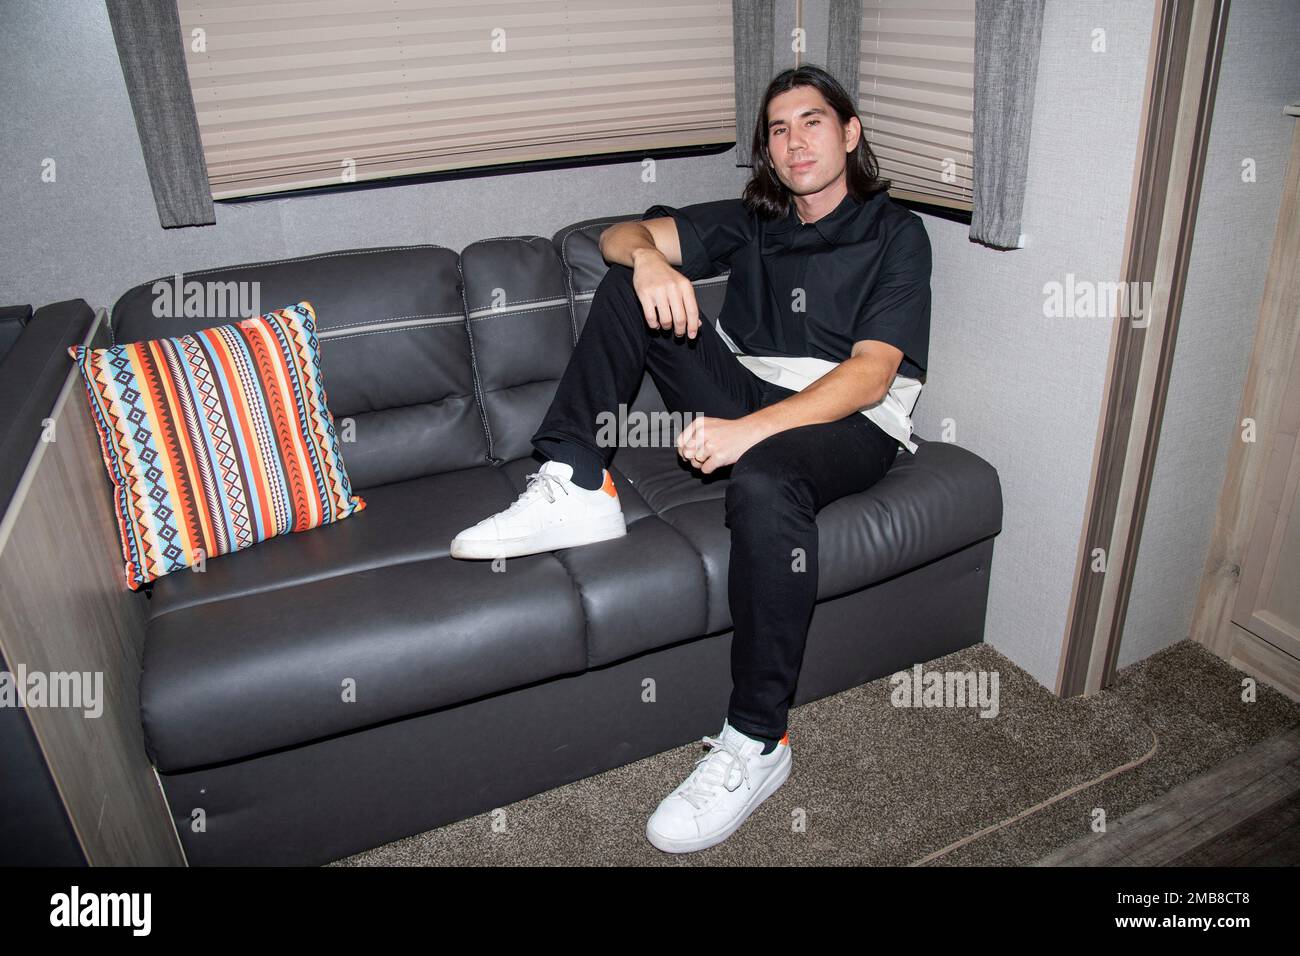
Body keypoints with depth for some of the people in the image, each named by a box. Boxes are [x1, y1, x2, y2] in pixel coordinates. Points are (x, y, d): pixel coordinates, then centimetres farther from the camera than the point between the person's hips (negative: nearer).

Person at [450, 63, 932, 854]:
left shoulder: (896, 234, -2)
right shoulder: (752, 221, 14)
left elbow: (871, 374, -16)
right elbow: (619, 236, 6)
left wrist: (748, 429, -30)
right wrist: (649, 257, -21)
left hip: (847, 426, -5)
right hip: (747, 402, 6)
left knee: (764, 478, -41)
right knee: (627, 283, -2)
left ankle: (758, 743, -28)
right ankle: (578, 486, -15)